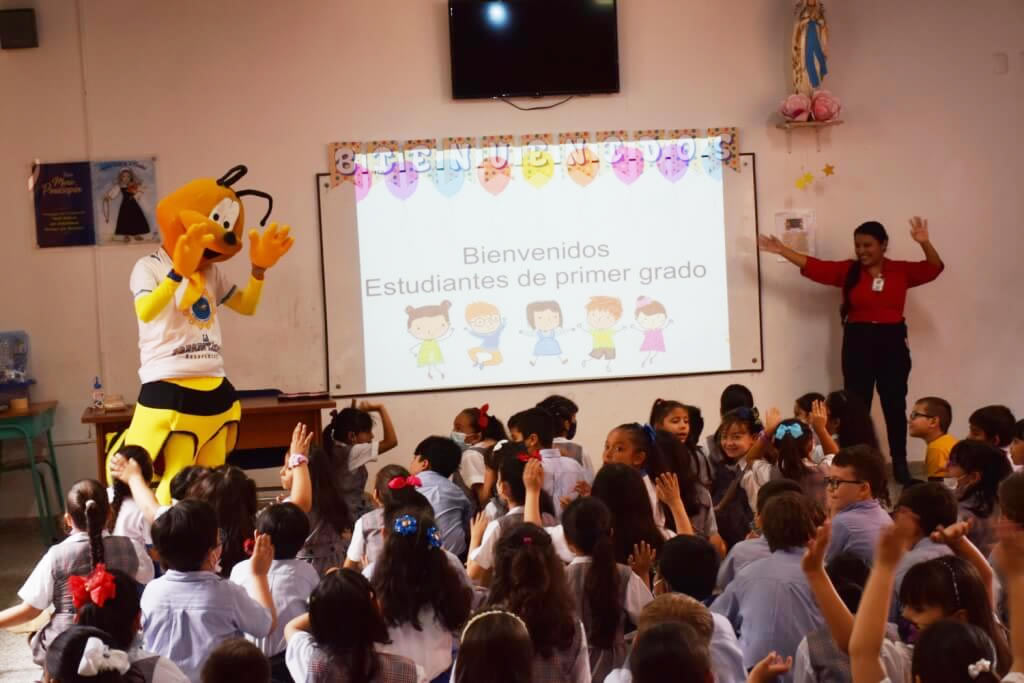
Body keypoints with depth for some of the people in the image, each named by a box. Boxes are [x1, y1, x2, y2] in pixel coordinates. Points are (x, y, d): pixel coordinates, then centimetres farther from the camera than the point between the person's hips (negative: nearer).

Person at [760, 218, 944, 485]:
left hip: (892, 342, 0)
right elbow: (813, 266, -3)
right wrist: (782, 250, -10)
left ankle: (900, 465, 14)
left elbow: (934, 269, -8)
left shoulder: (901, 270, 2)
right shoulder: (848, 270, 2)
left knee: (895, 405, 6)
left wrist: (924, 243, -25)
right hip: (858, 342, 0)